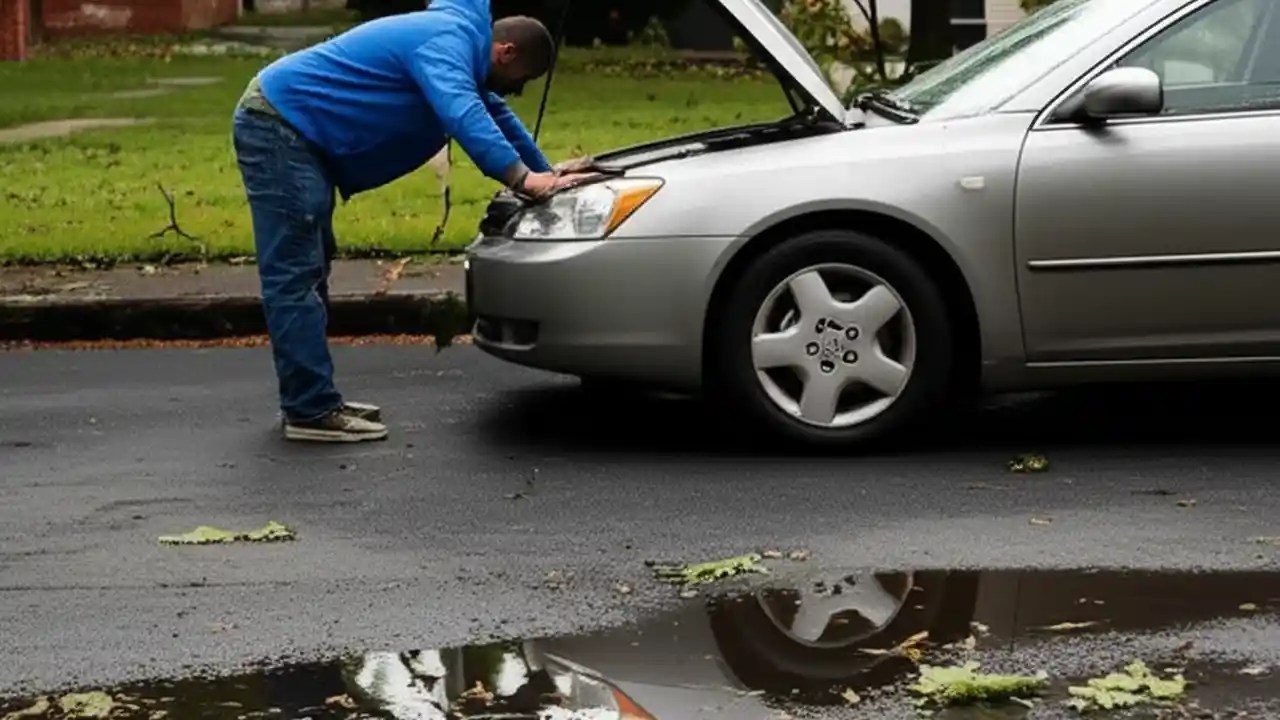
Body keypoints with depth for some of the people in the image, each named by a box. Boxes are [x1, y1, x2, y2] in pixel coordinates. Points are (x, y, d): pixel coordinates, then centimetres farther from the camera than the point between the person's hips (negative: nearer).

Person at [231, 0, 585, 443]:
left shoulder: (455, 40, 16)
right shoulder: (447, 41, -16)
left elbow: (493, 112, 29)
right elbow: (463, 115, -34)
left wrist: (545, 172, 28)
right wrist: (520, 177, -40)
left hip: (293, 127, 11)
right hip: (277, 123, -11)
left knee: (308, 270, 13)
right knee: (294, 275, -12)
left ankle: (310, 400, 18)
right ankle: (311, 412, -13)